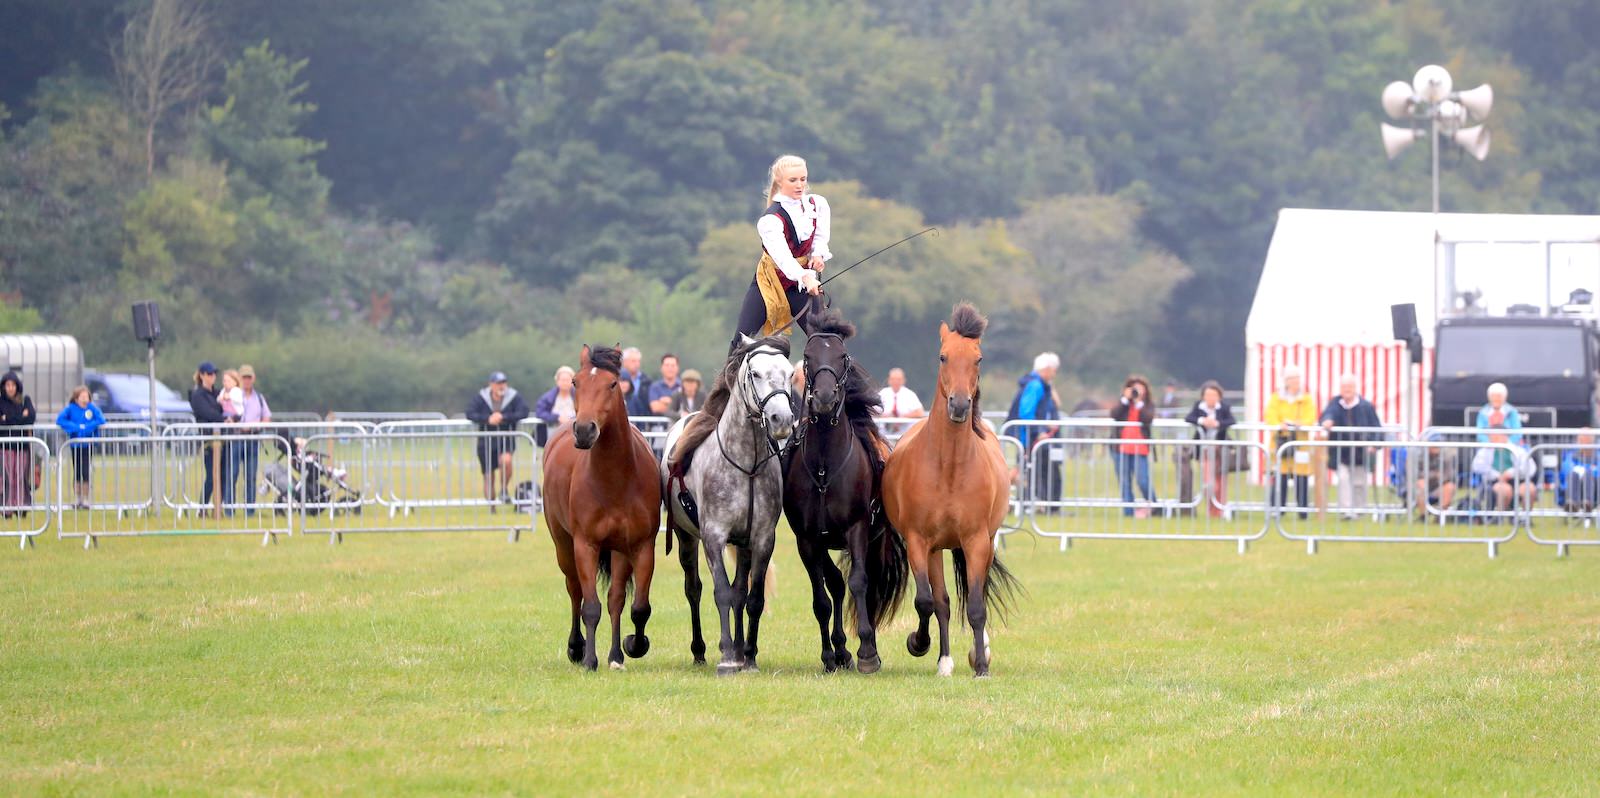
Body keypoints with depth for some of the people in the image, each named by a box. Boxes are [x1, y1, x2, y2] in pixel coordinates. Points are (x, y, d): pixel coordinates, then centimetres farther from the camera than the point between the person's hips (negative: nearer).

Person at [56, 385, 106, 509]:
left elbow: (101, 420, -11)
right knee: (77, 472, 8)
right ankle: (77, 498, 18)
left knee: (86, 471, -5)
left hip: (87, 444, -1)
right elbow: (59, 420, -12)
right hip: (75, 444, 1)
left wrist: (86, 427, -19)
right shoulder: (71, 408, -3)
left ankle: (85, 499, 4)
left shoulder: (92, 408, -3)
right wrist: (76, 427, -18)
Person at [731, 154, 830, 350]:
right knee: (743, 338, -9)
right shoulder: (770, 219, -23)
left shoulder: (817, 205, -6)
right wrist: (804, 277, -54)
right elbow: (781, 254, -38)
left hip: (802, 283, 3)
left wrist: (818, 253, -9)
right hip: (769, 281, -3)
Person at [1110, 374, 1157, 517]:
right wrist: (1125, 399, -10)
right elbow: (1114, 415, -6)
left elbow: (1148, 419, -12)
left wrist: (1139, 402, -14)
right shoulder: (1122, 403, 11)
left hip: (1140, 449, -2)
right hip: (1122, 448, 2)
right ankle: (1128, 512, 8)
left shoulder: (1149, 405, 6)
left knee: (1143, 482, -10)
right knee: (1124, 483, 3)